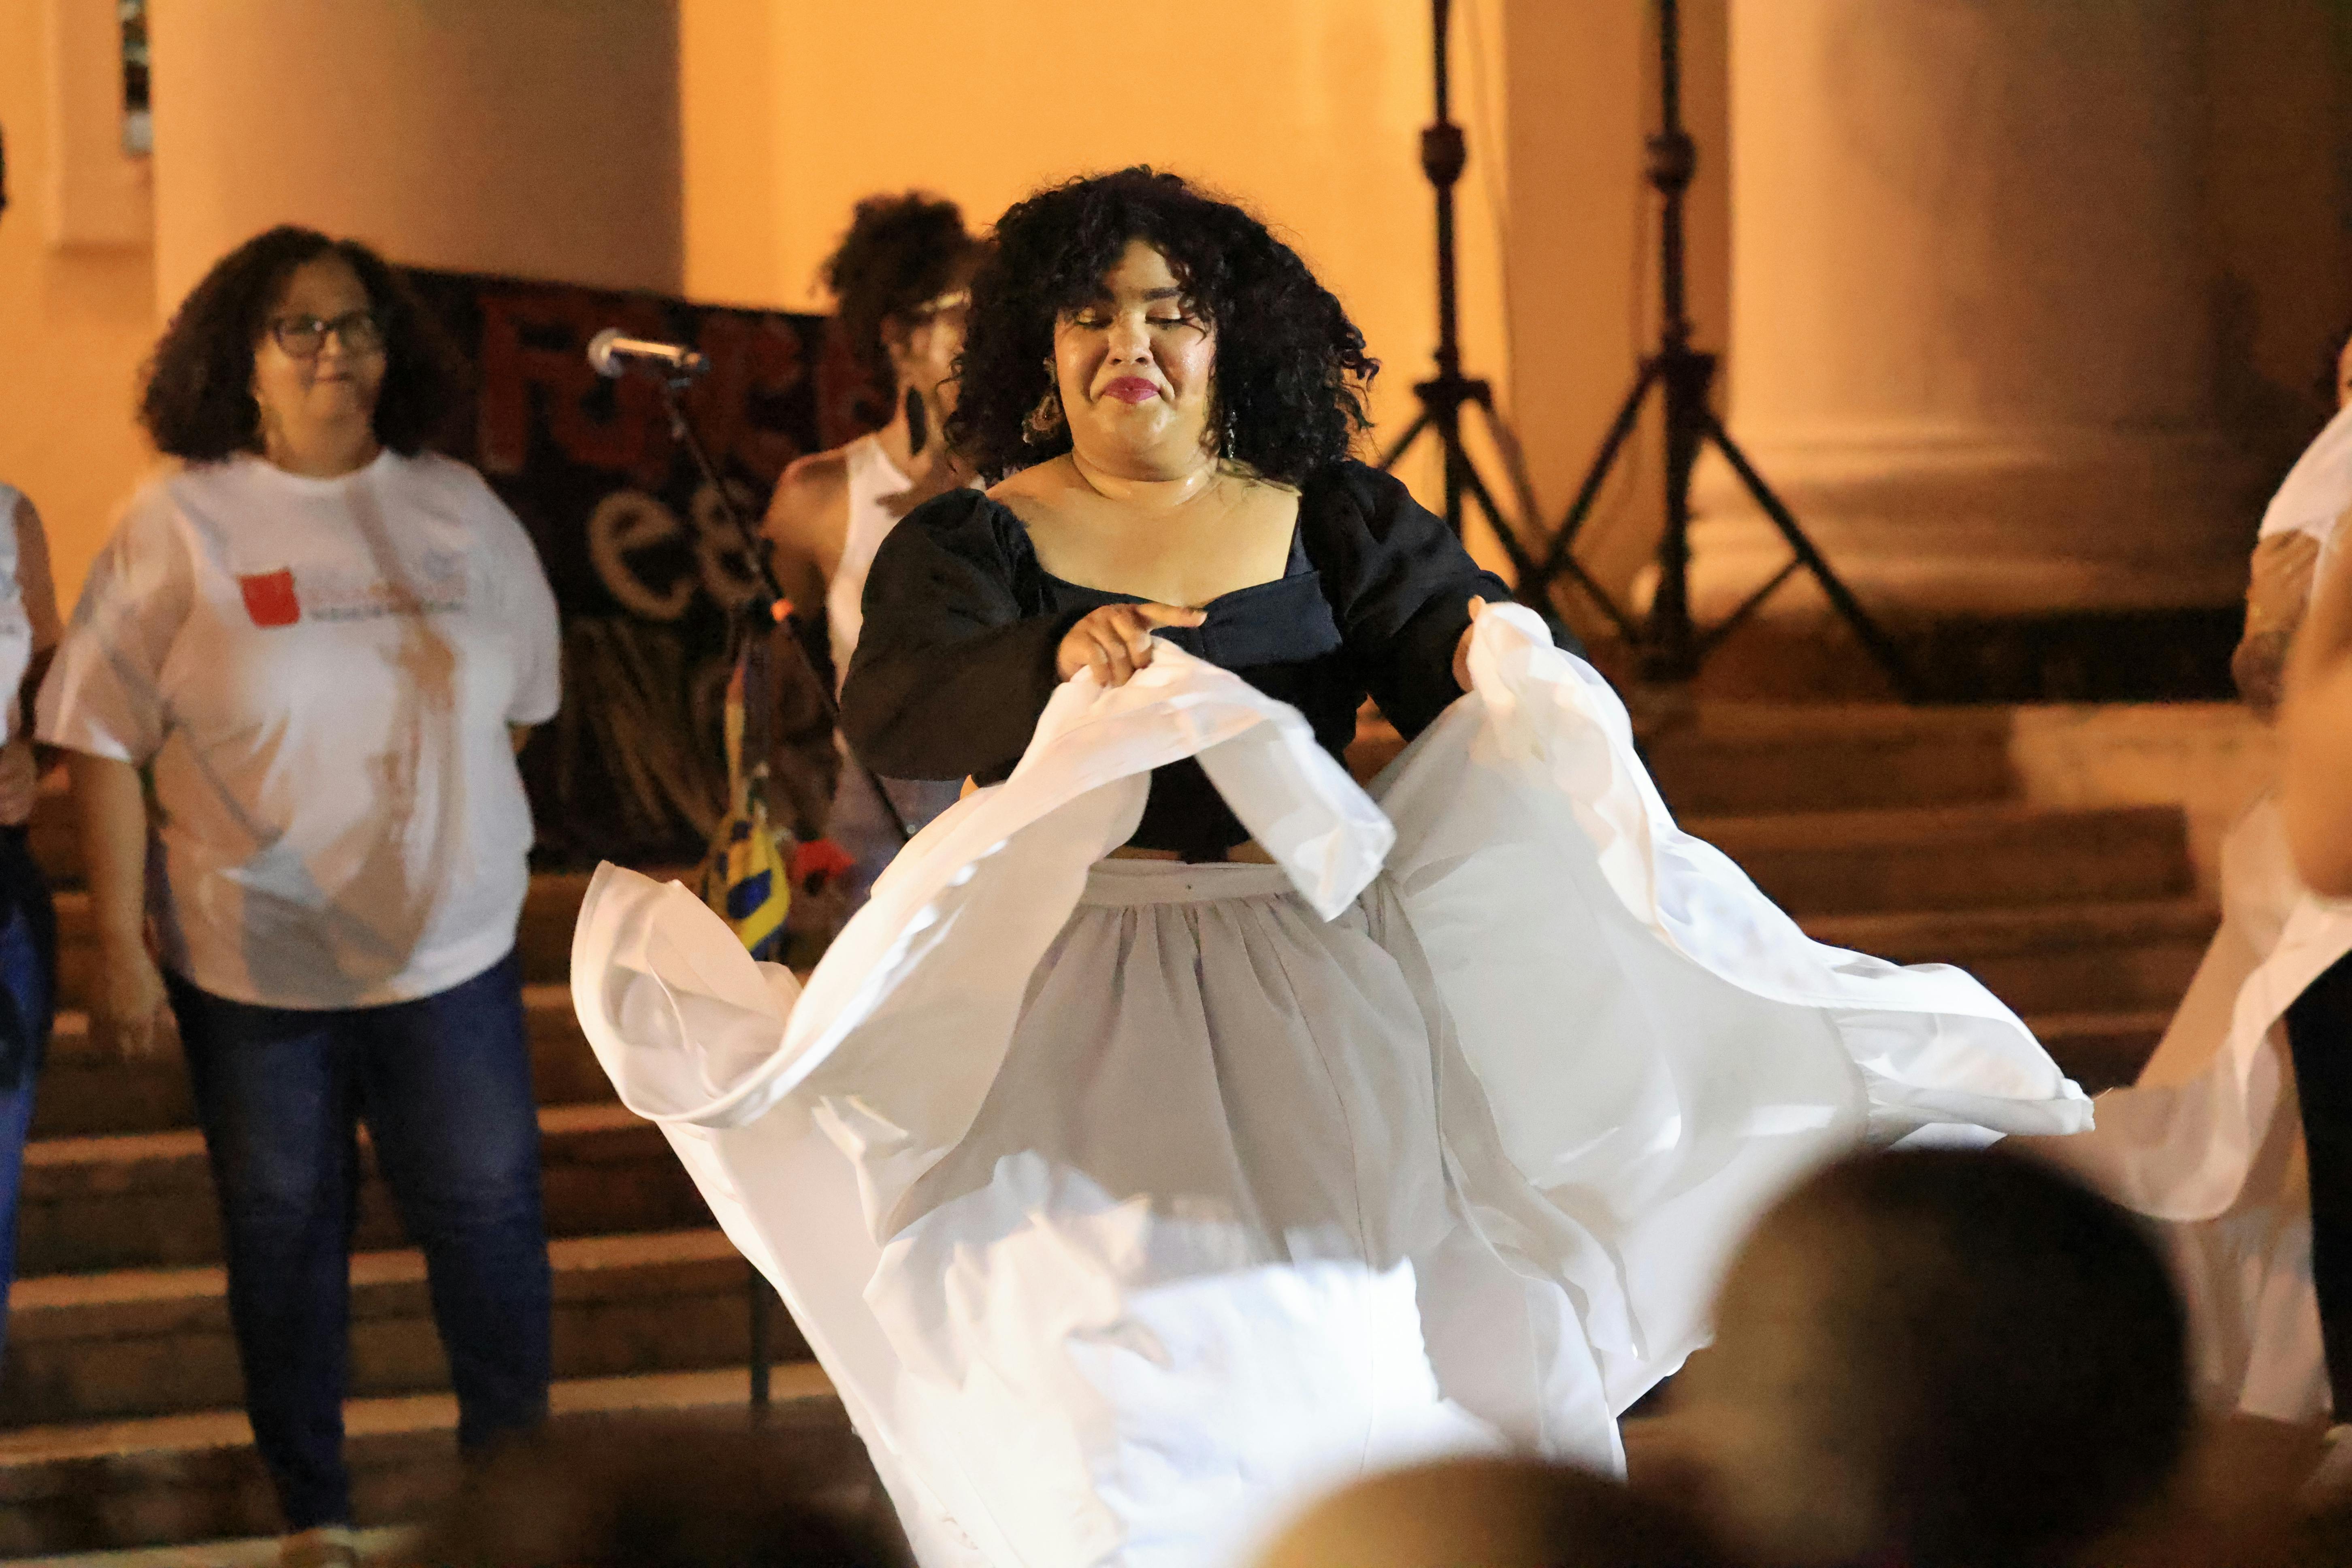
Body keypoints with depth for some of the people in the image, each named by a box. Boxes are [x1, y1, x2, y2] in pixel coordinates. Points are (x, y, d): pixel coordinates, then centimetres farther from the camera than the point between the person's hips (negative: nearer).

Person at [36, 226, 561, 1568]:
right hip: (254, 963, -2)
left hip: (453, 948, 2)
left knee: (491, 1217, 3)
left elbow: (523, 698, 15)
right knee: (285, 1236, 9)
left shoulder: (458, 509, 4)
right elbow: (105, 744, -6)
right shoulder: (182, 524, -5)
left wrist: (446, 837, 9)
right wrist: (120, 945, -10)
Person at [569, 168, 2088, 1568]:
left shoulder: (1335, 525, 8)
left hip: (1311, 1004, 2)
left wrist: (1507, 670, -28)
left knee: (1355, 1371, 0)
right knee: (1101, 1378, -7)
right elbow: (892, 708, -15)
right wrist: (1058, 663, -34)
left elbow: (1458, 656, -3)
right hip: (1074, 1016, -1)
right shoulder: (974, 541, 3)